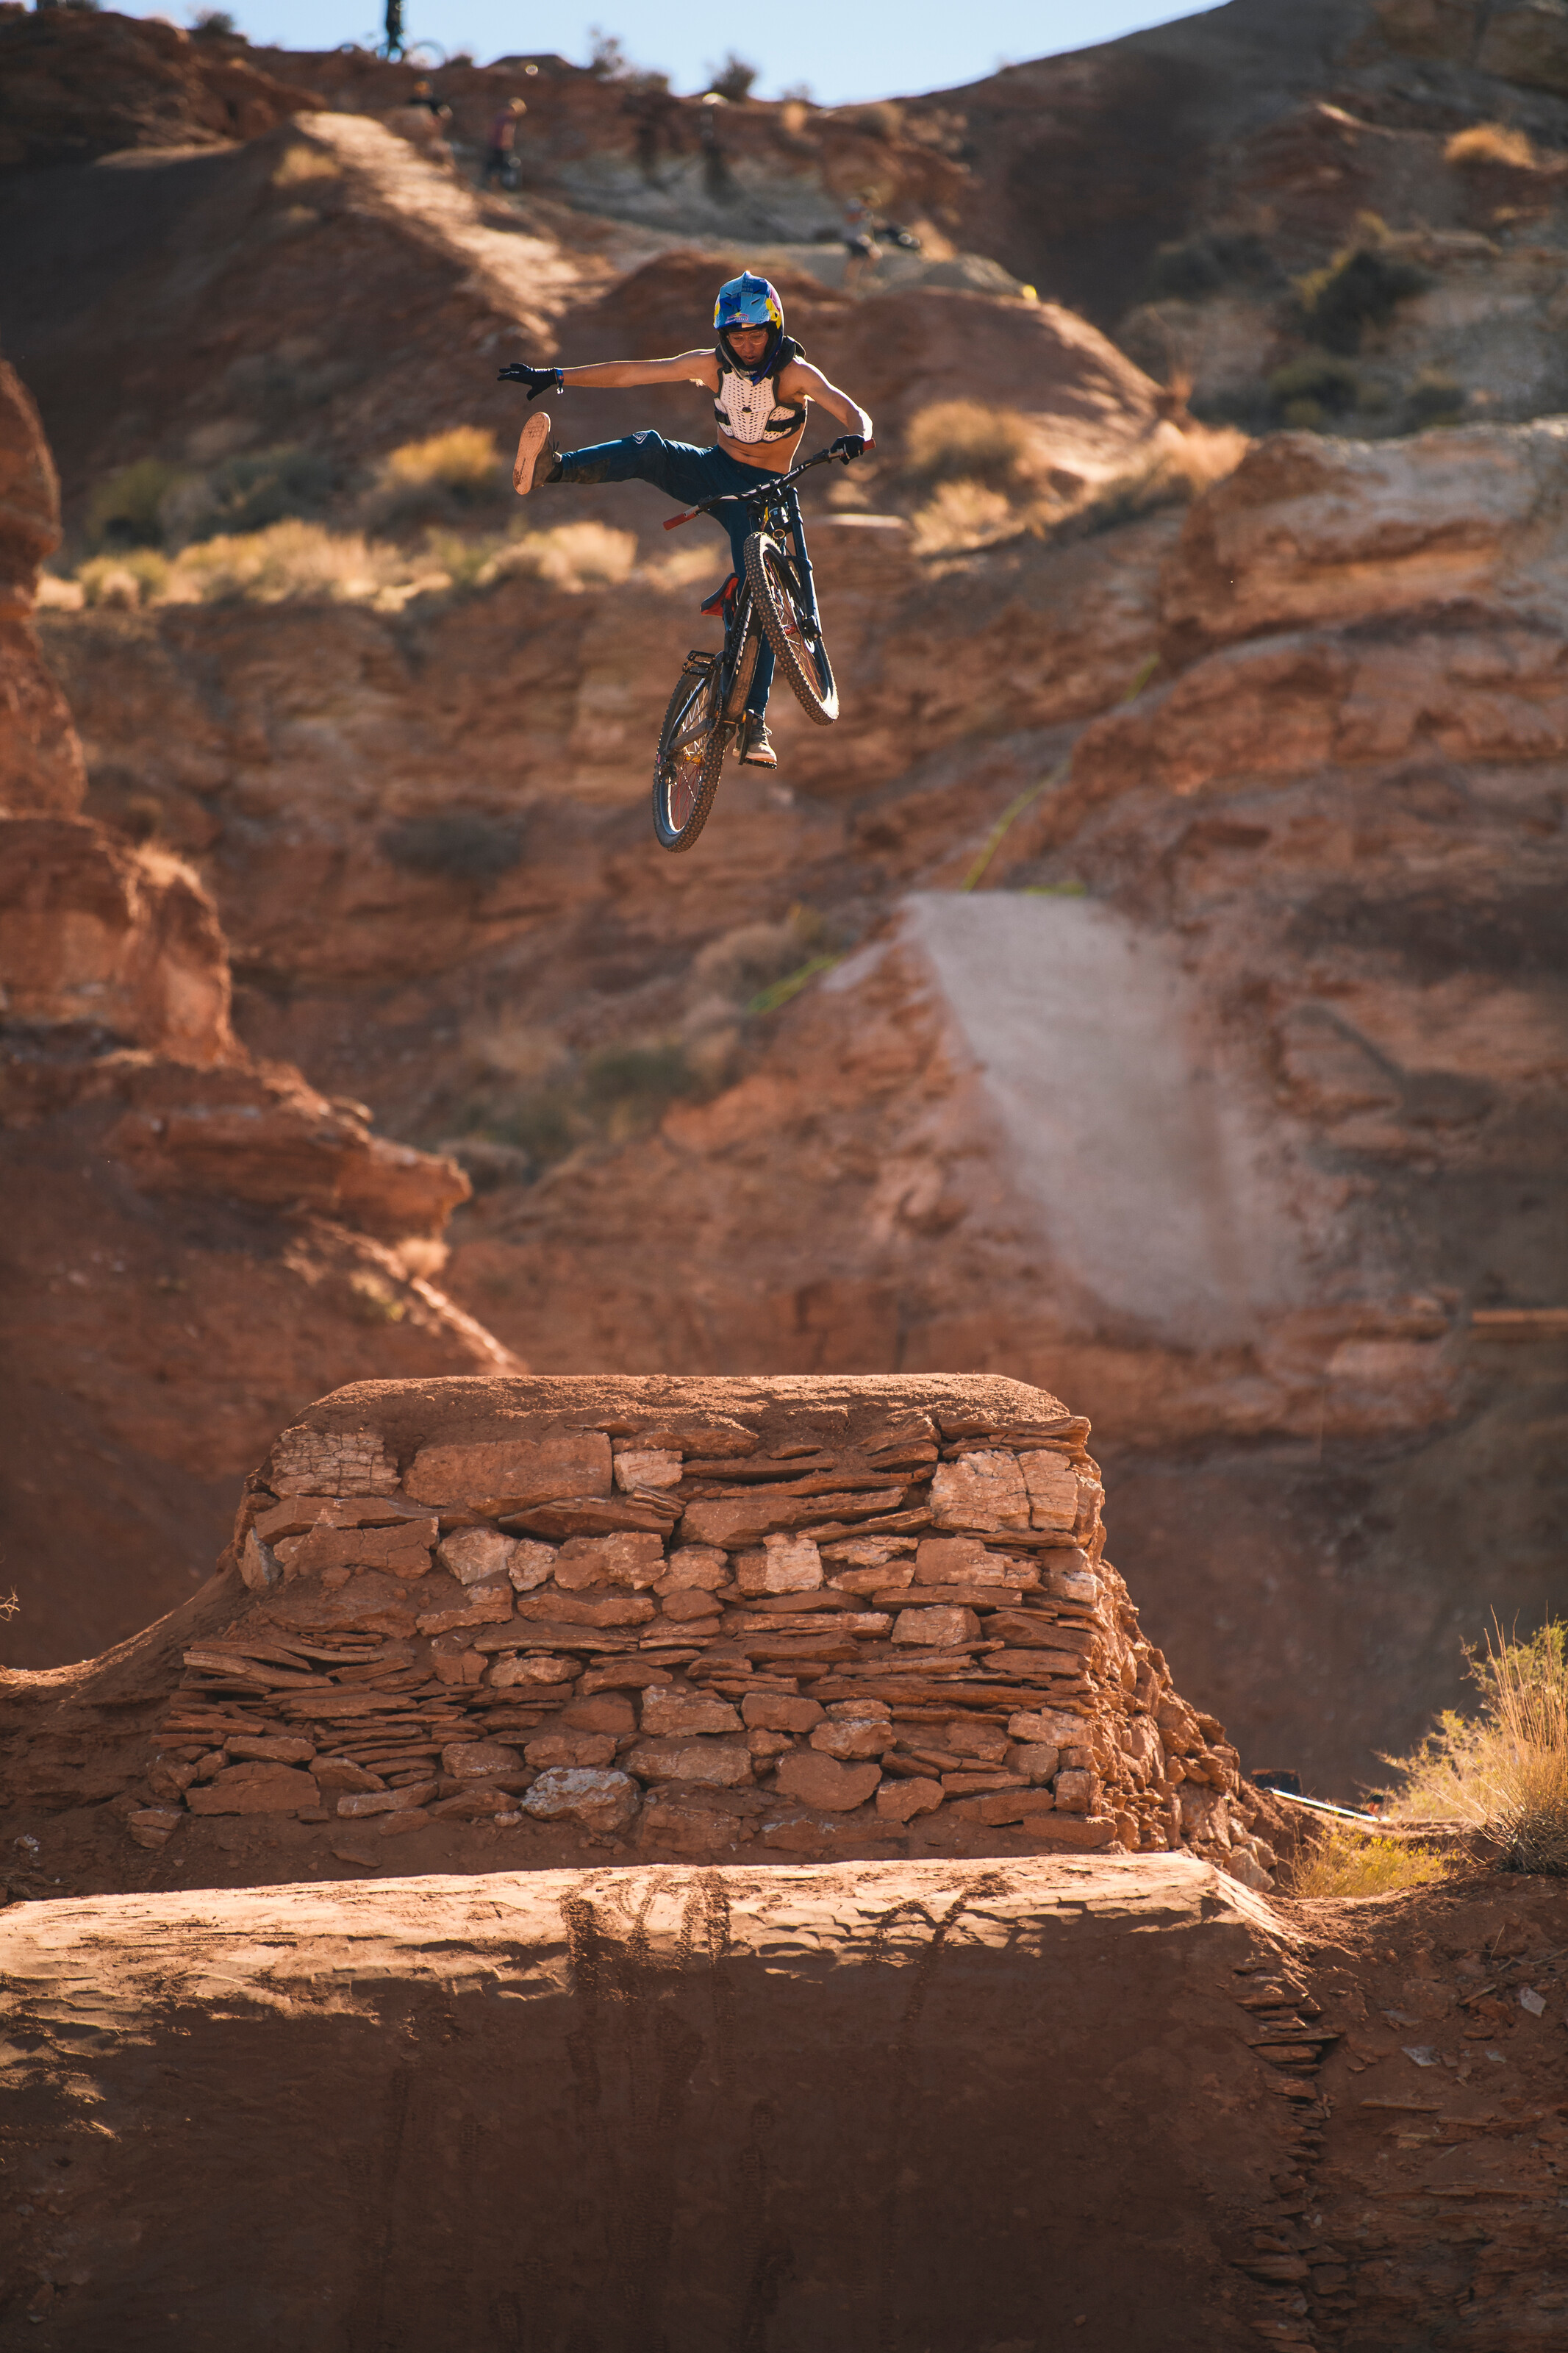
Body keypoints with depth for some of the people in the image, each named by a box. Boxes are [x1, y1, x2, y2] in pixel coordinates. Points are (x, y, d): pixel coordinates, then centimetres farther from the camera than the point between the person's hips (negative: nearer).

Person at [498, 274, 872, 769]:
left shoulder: (795, 372, -15)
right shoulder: (714, 365, -5)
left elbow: (851, 410, -29)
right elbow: (629, 373, -5)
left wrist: (856, 436, -54)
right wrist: (556, 377, -10)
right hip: (714, 473, 3)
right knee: (649, 448, -27)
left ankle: (753, 721, -10)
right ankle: (551, 468, -47)